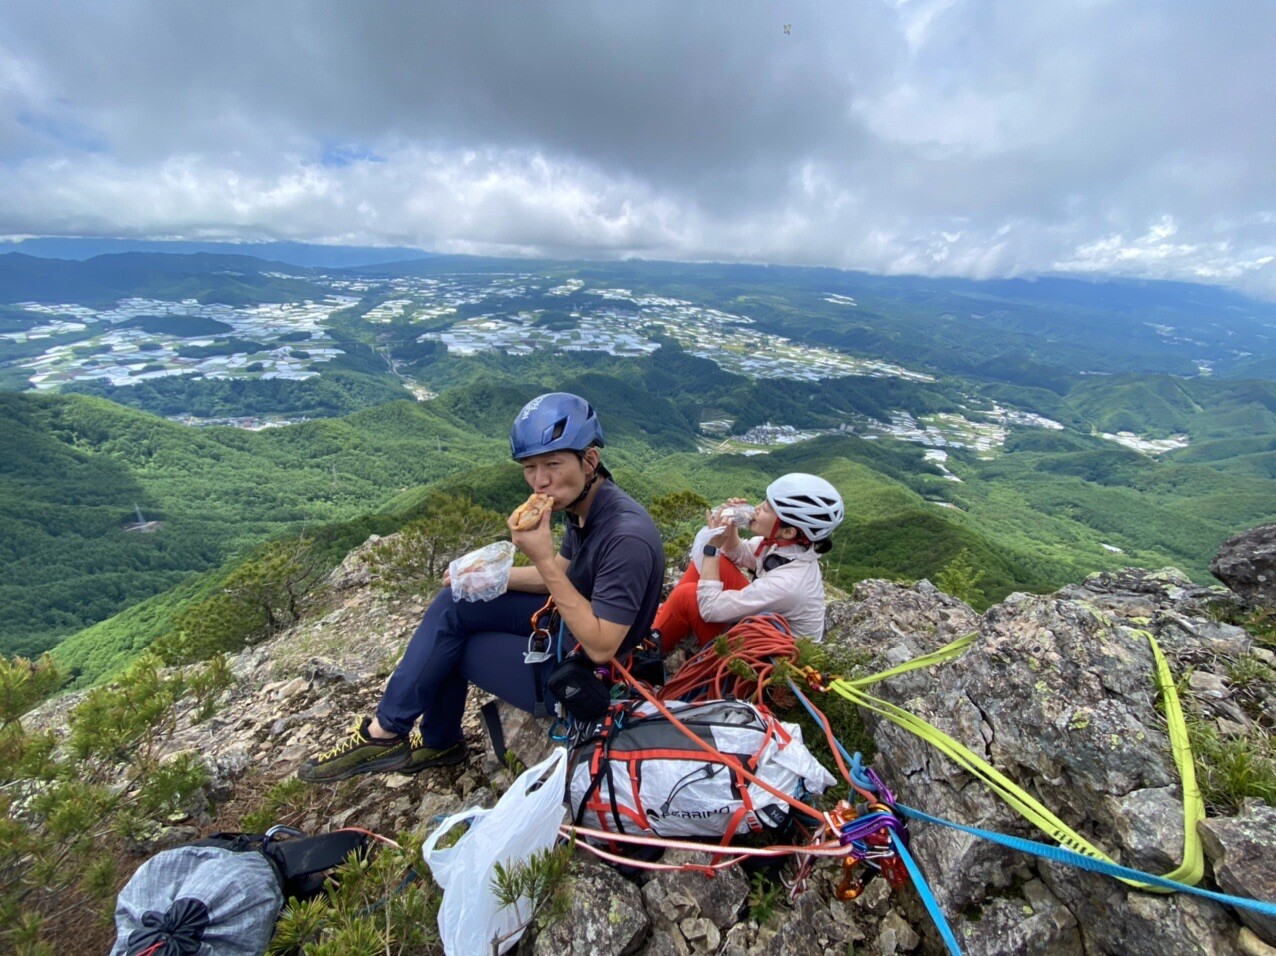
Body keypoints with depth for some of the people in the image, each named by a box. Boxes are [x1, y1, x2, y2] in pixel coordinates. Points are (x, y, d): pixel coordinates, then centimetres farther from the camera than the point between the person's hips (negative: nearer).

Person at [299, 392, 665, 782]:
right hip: (567, 623, 8)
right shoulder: (584, 506, -4)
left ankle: (387, 734, 21)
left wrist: (542, 559, -33)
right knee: (453, 604, 3)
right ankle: (438, 743, 19)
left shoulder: (627, 536, -31)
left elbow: (600, 647, -29)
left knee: (448, 643, -6)